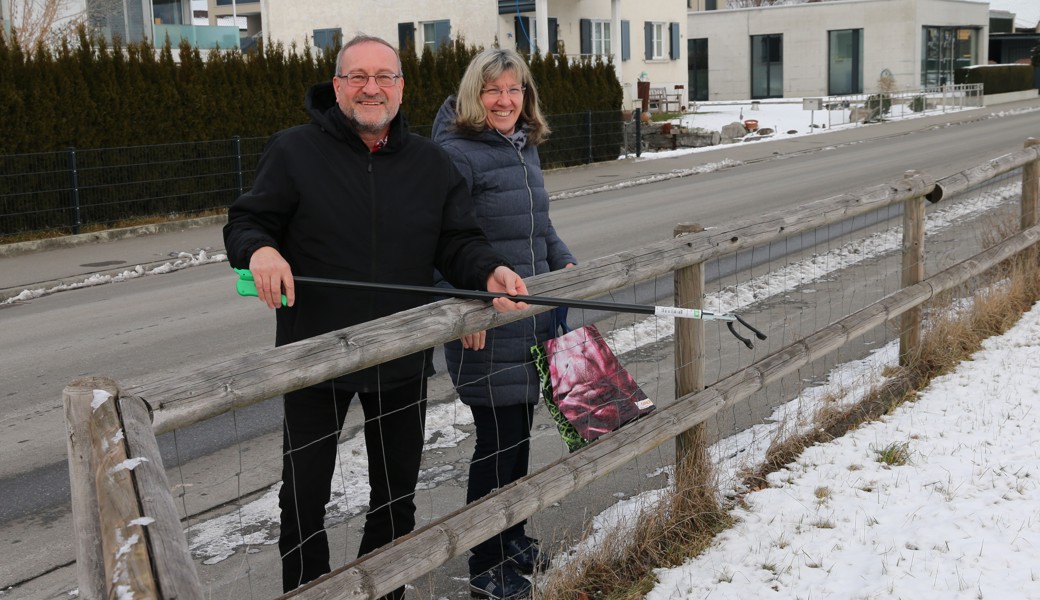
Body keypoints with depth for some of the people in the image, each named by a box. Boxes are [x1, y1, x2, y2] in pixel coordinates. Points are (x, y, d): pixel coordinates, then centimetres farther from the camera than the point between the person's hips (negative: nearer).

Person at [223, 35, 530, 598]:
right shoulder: (294, 150, -5)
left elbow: (458, 242, 2)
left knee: (396, 494, 18)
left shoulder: (431, 162, 5)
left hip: (403, 361, 3)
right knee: (304, 498, 8)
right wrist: (258, 250, -26)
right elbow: (246, 223, -3)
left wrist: (489, 271, -19)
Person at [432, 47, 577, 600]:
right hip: (484, 324, -8)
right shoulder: (457, 153, -14)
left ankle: (513, 539, 34)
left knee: (520, 431, 17)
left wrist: (565, 264, 11)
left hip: (532, 315, 8)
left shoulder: (525, 147, 13)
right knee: (499, 438, -2)